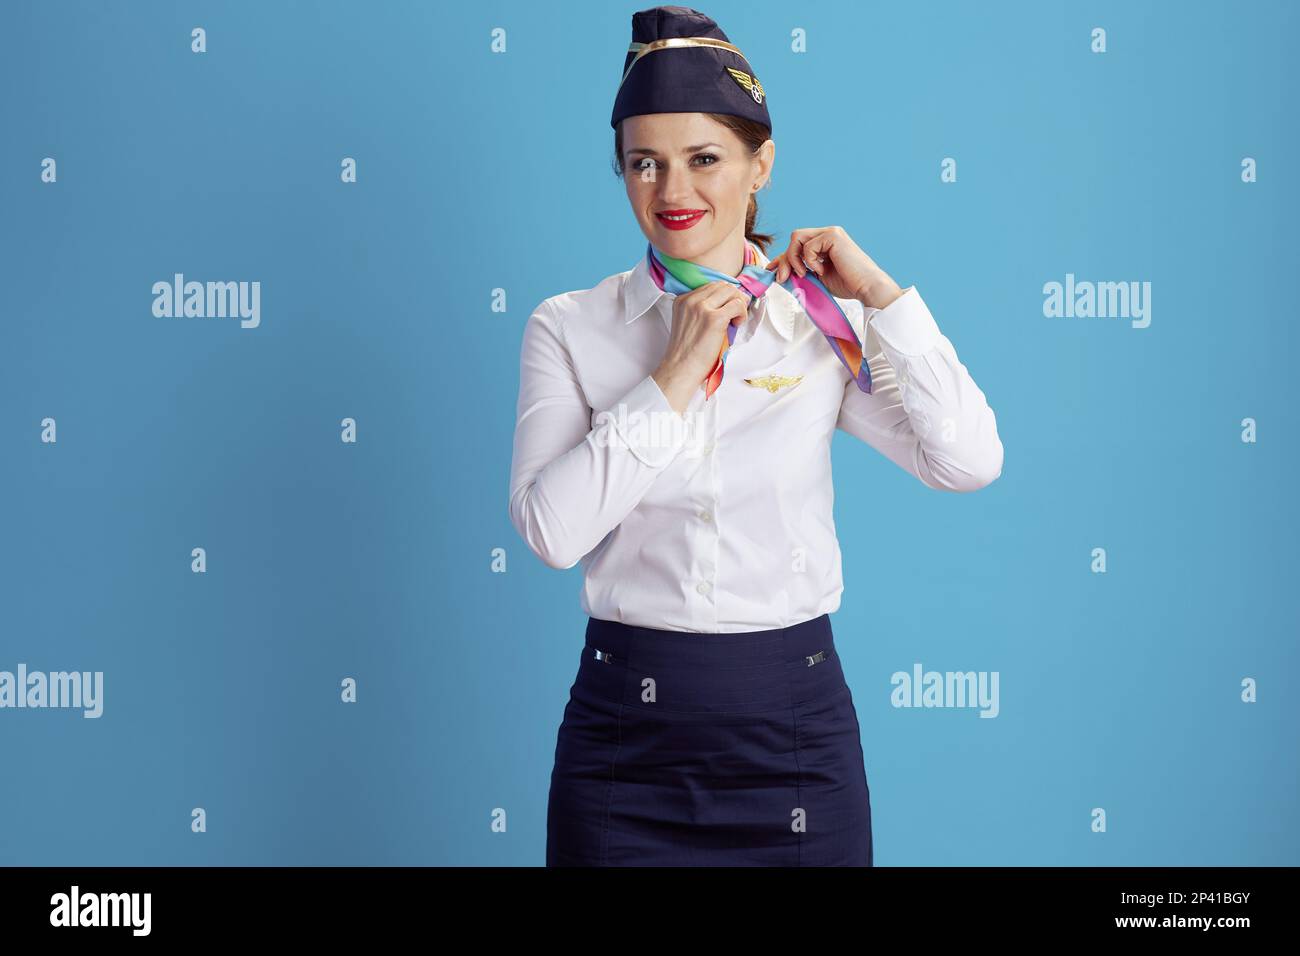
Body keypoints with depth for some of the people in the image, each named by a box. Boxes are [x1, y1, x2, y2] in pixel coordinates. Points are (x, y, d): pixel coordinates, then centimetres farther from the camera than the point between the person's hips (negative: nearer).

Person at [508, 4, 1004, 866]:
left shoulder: (822, 318, -1)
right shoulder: (569, 328, -2)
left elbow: (970, 463, -11)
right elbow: (550, 528, -14)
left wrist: (881, 294, -11)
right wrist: (674, 375, -15)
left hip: (793, 726, 1)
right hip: (626, 731, 0)